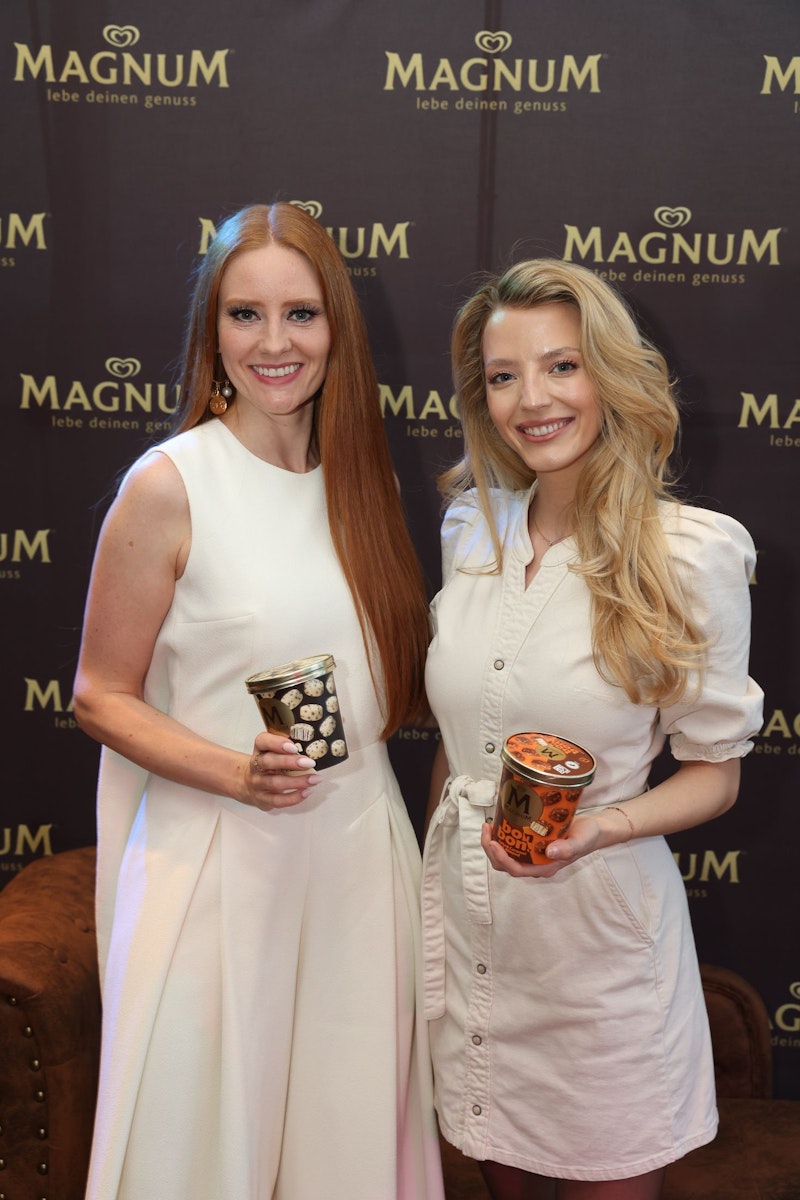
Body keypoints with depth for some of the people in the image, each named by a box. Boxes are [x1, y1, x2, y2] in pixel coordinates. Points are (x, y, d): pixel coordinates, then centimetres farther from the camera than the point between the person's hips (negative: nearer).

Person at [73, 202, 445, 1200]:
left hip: (361, 844, 5)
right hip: (218, 854, -4)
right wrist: (237, 772, -20)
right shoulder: (169, 486, -12)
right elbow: (101, 697, -7)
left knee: (351, 1116, 18)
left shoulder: (359, 479, 5)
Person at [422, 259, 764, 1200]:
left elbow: (714, 771, -7)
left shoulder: (689, 554, -14)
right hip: (462, 914, 4)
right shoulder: (472, 525, 0)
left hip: (596, 929, -4)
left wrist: (597, 828, -23)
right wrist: (437, 857, 12)